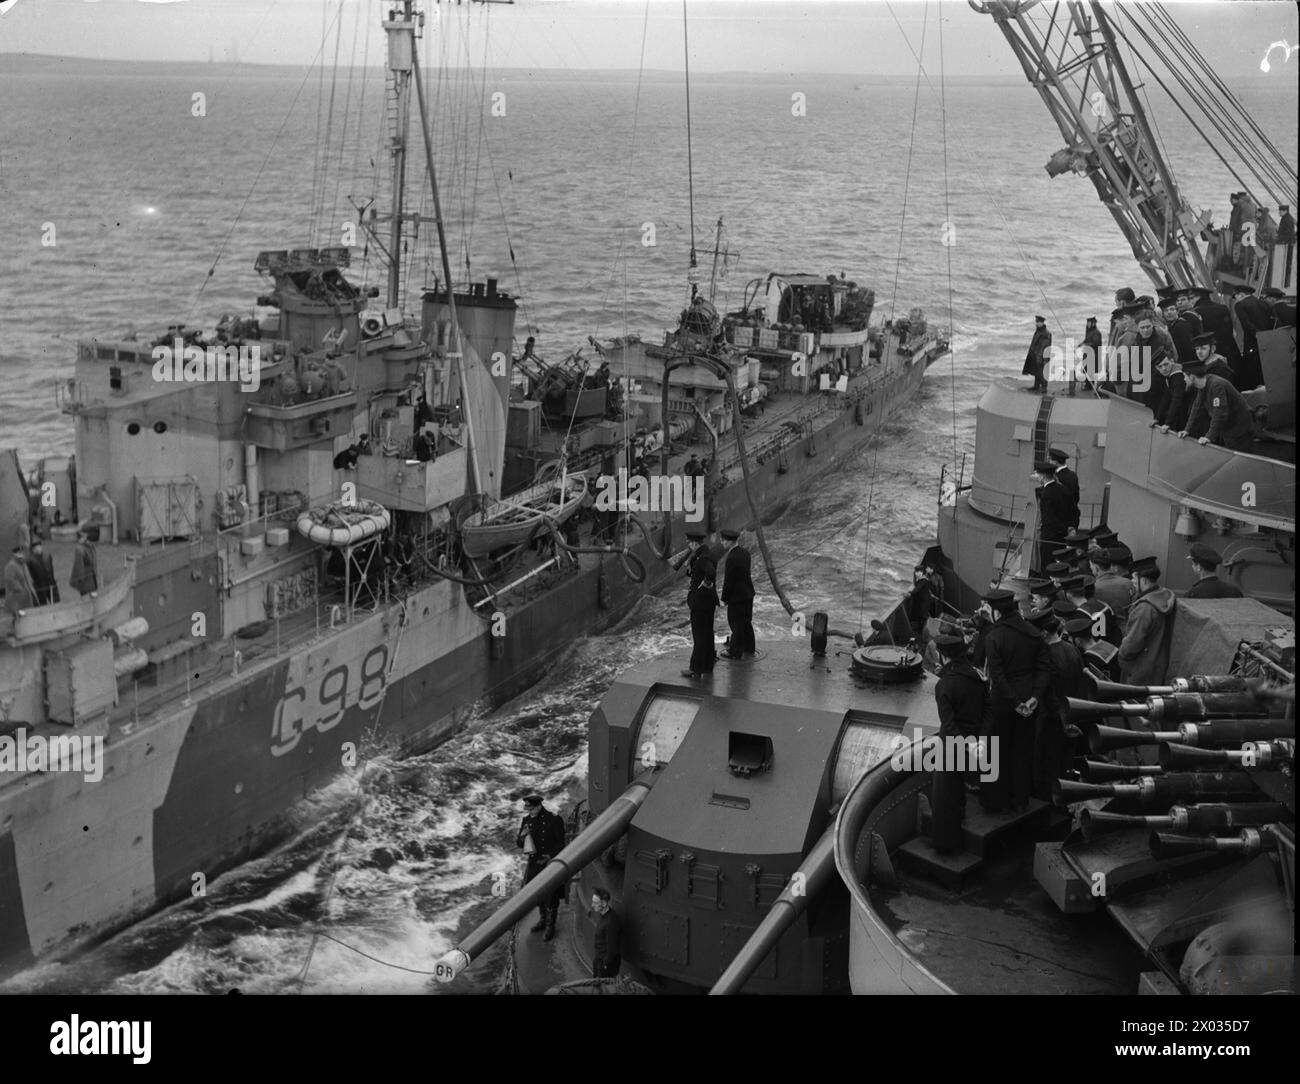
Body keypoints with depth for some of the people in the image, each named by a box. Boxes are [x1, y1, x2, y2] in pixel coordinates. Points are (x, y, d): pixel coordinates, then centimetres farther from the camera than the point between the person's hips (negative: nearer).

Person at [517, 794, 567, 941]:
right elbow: (519, 843, 7)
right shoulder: (527, 820, 1)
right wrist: (521, 837, -16)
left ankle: (550, 926, 18)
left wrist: (550, 856, -21)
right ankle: (542, 920, 37)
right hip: (534, 863, 5)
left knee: (551, 897, 2)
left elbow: (560, 843, -9)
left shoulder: (554, 820, -15)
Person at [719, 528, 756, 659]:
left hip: (736, 595, -8)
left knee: (736, 624, 4)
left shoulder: (731, 558, -25)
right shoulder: (745, 552, 2)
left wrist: (725, 598, -9)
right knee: (746, 621, 21)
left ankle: (736, 652, 15)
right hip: (748, 593, 8)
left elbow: (728, 580, -21)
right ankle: (749, 648, 34)